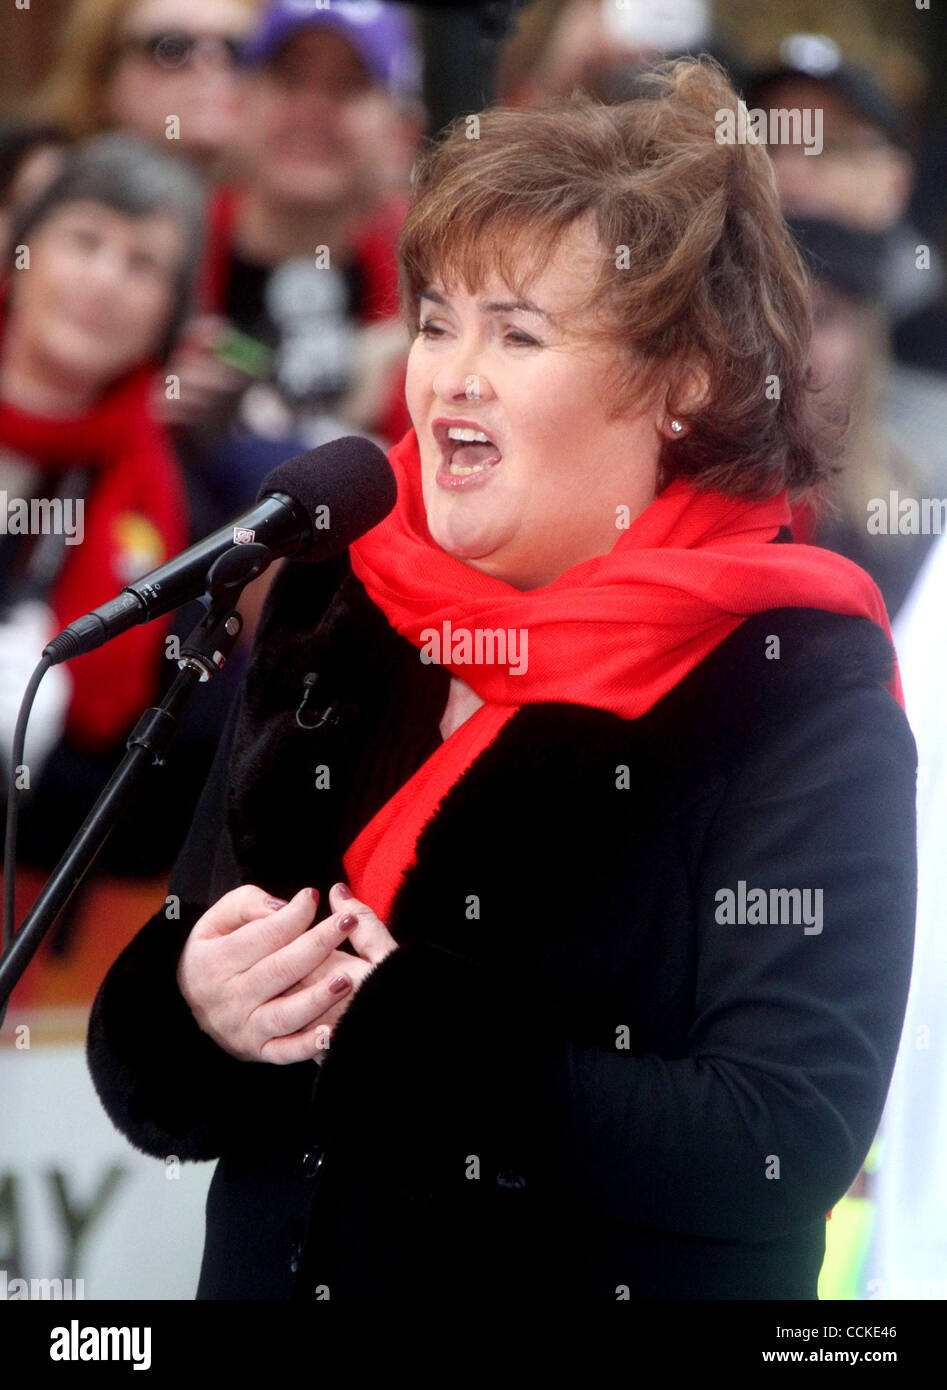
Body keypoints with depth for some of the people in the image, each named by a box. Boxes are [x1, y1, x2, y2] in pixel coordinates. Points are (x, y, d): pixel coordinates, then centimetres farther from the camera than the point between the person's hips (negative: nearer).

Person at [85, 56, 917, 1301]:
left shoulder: (800, 689, -14)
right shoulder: (331, 626, 0)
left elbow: (786, 1146, -24)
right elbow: (150, 1092, 4)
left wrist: (400, 1033, -25)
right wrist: (191, 1014, -18)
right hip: (274, 1278, 5)